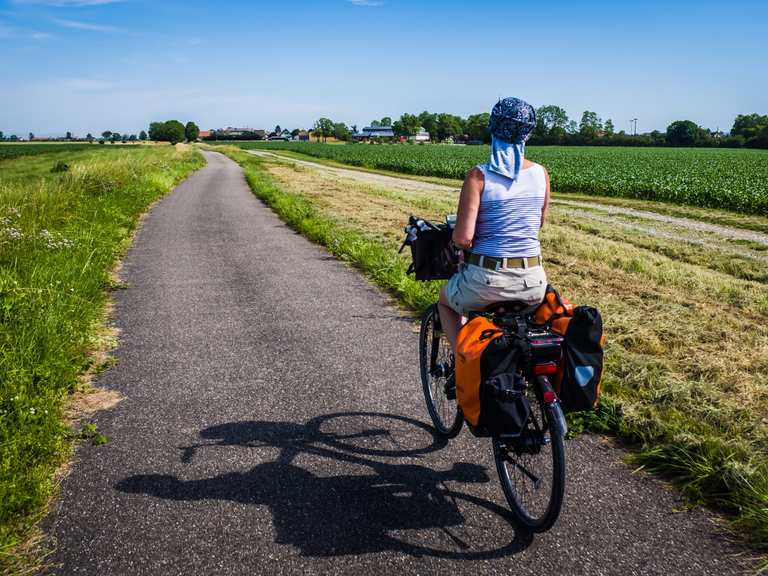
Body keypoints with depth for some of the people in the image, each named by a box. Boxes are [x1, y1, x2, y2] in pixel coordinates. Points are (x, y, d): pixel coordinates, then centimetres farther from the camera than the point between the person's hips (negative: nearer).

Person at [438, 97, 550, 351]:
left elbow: (462, 238, -15)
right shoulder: (541, 173, 1)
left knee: (446, 301, 29)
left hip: (486, 278, -4)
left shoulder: (479, 175, -11)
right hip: (533, 282, 4)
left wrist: (461, 242, 6)